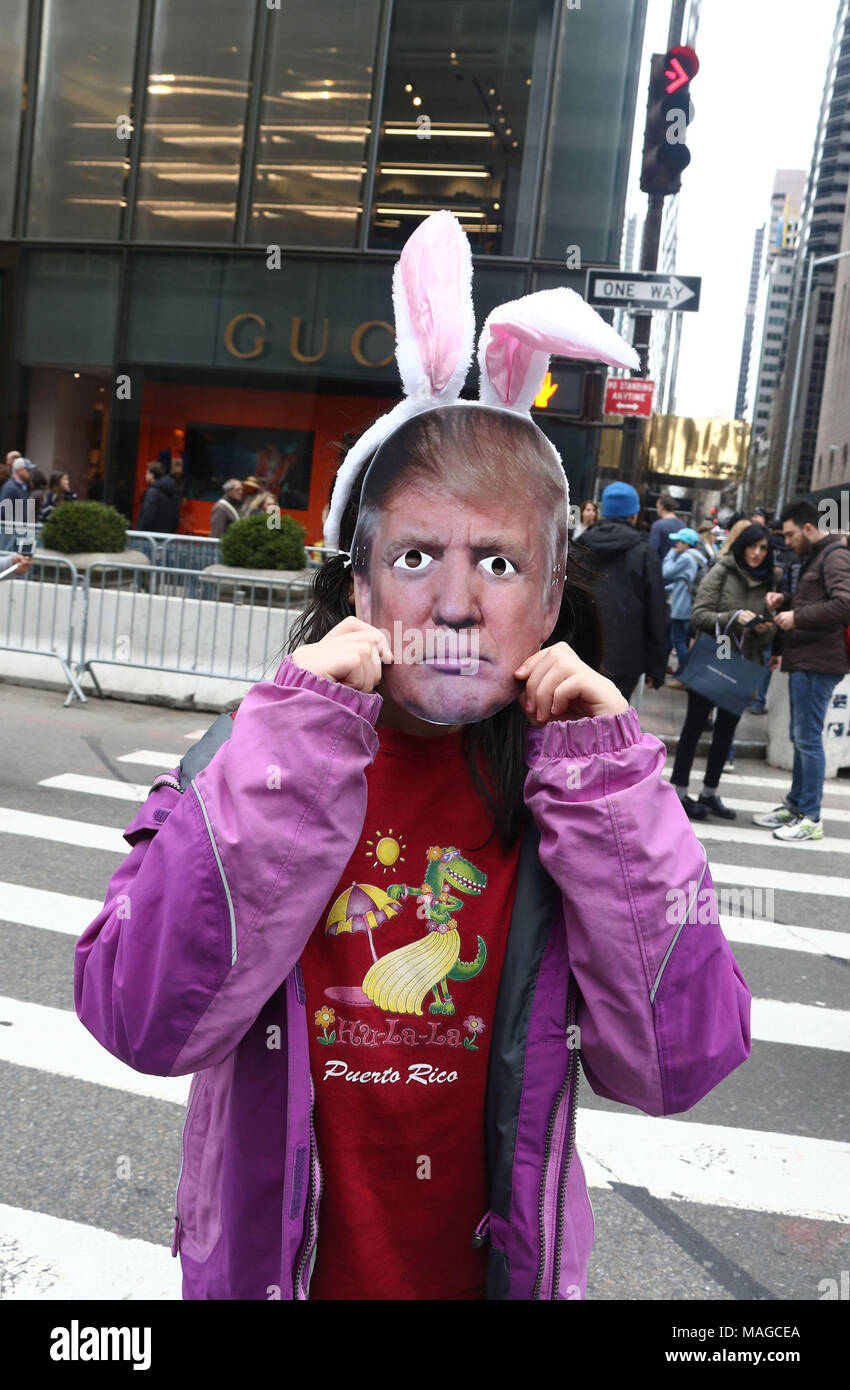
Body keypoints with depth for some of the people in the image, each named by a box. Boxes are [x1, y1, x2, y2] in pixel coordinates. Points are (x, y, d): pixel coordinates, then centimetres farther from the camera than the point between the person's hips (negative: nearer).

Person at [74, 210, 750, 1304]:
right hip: (268, 1263, 0)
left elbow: (677, 1063, -17)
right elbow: (142, 1020, -25)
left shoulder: (574, 782, -11)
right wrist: (297, 750, -29)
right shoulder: (258, 754, -14)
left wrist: (609, 783, -23)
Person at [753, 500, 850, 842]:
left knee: (808, 738, -8)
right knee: (801, 737, 15)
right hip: (802, 662, 10)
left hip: (817, 664, -10)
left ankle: (811, 819, -3)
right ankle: (795, 807, 24)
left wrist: (797, 617, -20)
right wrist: (784, 599, 12)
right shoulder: (812, 559, 20)